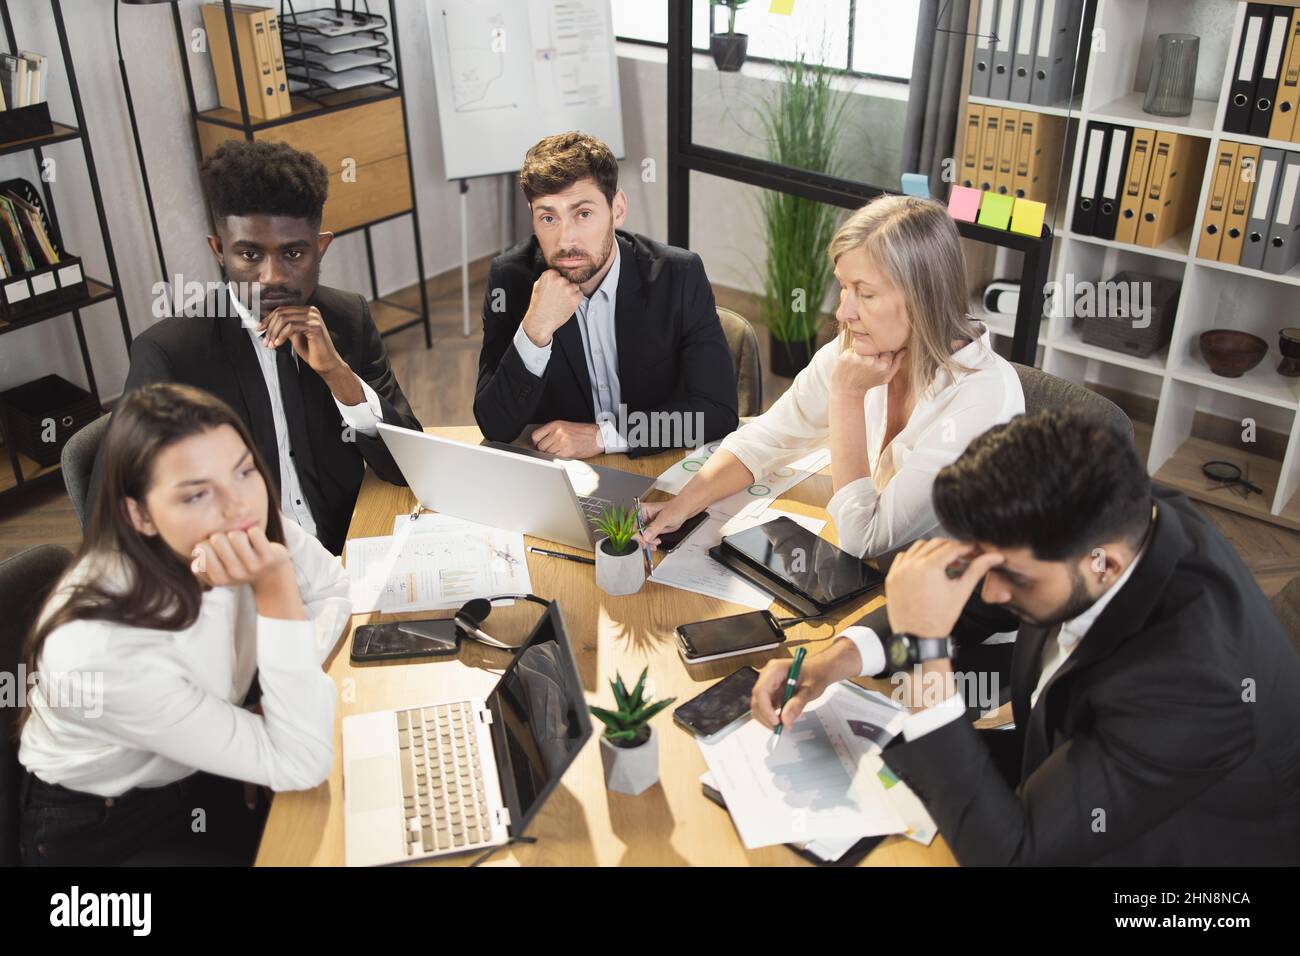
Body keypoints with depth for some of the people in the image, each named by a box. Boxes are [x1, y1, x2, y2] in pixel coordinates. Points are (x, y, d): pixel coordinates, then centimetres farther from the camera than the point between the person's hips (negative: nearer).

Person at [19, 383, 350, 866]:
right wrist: (276, 589, -40)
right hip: (97, 830, -5)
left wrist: (295, 677, -18)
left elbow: (332, 590, 0)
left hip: (200, 773, 6)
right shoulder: (102, 651, -37)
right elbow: (301, 765, -32)